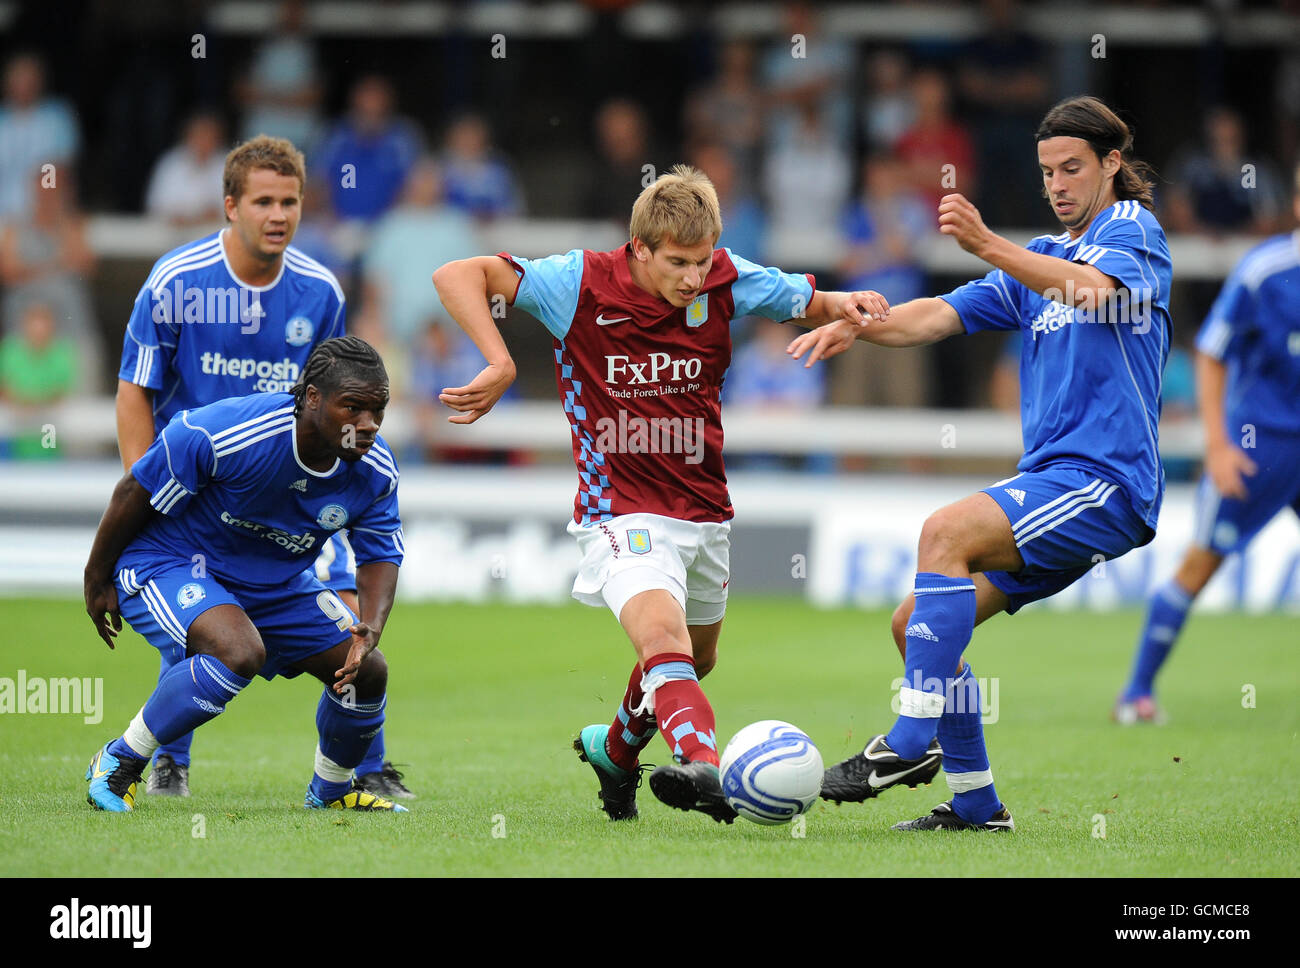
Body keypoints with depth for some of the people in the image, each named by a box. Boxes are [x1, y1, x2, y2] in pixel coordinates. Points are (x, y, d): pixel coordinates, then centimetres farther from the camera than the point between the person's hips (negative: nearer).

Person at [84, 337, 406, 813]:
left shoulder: (376, 472, -15)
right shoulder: (222, 433, -32)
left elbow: (380, 555, -2)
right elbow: (134, 493, -19)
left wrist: (371, 629, -23)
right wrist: (97, 581, -7)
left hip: (275, 581, 7)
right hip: (167, 561, -7)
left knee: (367, 672, -2)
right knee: (241, 652, -34)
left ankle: (331, 789, 29)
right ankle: (117, 764, -17)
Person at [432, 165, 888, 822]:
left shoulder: (726, 283, -5)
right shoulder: (582, 284, -16)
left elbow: (813, 304, 10)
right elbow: (456, 275, -16)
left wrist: (850, 305, -14)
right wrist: (499, 366, -27)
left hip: (704, 509, 6)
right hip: (621, 512, -6)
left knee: (695, 660, 22)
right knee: (662, 634, -30)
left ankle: (614, 749, 50)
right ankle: (701, 765, -53)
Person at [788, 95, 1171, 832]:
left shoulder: (1132, 228, -1)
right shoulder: (1042, 257, 22)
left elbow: (1096, 290, -24)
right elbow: (944, 315, 11)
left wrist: (989, 246, -35)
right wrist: (856, 324, -9)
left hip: (1106, 481, -9)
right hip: (1054, 482, 9)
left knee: (947, 532, -28)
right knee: (916, 625, 4)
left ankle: (913, 743, -30)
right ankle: (976, 805, 11)